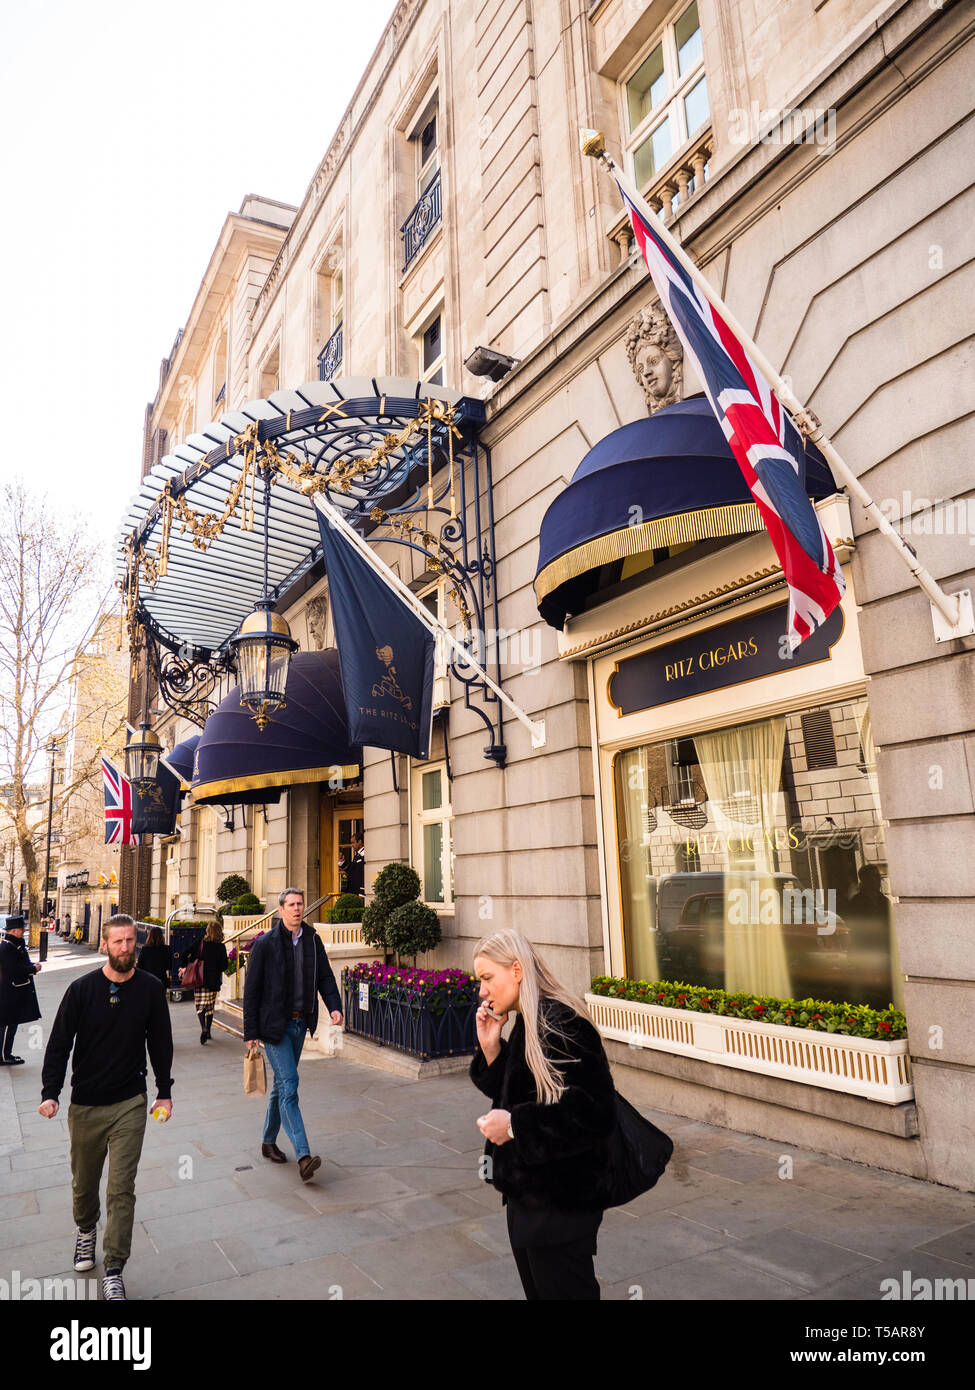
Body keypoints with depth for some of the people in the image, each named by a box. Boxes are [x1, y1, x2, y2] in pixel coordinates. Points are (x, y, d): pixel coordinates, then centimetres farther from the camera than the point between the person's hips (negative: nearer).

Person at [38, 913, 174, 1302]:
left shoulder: (150, 988, -6)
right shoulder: (82, 989, -9)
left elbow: (160, 1042, 4)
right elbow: (59, 1043, -4)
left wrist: (164, 1091, 7)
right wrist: (50, 1092, -13)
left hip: (130, 1104, -1)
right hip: (85, 1104, 1)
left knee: (122, 1188, -2)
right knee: (84, 1182, 19)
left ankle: (113, 1271, 9)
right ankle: (86, 1230, 48)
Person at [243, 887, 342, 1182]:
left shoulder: (312, 939, 3)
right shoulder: (265, 944, -11)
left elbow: (325, 976, 6)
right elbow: (251, 989, -7)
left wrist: (334, 1006, -11)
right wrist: (251, 1032, -8)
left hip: (300, 1024, 5)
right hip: (274, 1024, -5)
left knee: (282, 1083, 16)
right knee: (289, 1084, -11)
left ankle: (269, 1141, 33)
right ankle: (303, 1155, -12)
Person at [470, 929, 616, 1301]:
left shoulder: (560, 1024, -23)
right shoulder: (527, 1023, 6)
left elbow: (595, 1111, -29)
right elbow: (509, 1095, 12)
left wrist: (515, 1125, -25)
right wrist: (490, 1047, -4)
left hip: (559, 1204, -9)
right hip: (527, 1193, 9)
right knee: (537, 1289, 22)